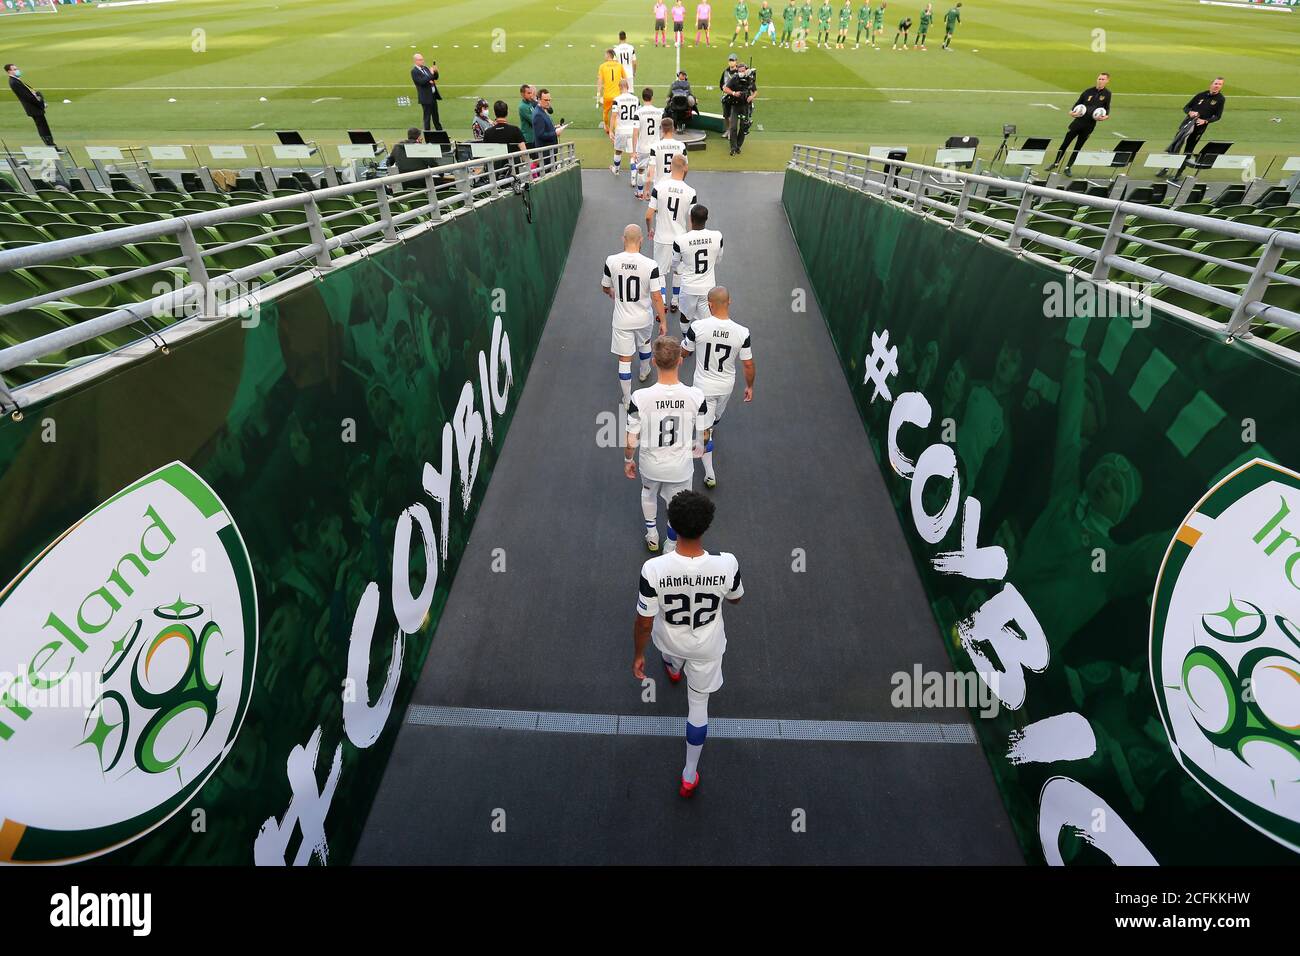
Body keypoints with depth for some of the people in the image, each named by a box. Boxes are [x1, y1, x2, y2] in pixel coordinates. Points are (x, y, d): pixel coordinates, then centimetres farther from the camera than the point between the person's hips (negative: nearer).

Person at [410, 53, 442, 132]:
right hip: (426, 97, -7)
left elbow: (435, 78, 17)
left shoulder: (425, 68, 12)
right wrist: (431, 74, -21)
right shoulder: (414, 71, -10)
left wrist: (435, 72, -4)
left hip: (433, 95, 7)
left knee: (435, 116, 15)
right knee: (427, 117, -2)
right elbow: (422, 82, -23)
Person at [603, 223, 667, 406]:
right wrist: (663, 321, -4)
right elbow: (656, 297, -16)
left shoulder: (611, 261, -13)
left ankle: (627, 400, 18)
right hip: (644, 318, 1)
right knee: (644, 343, 33)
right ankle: (644, 372, 59)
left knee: (624, 360, 9)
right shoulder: (650, 265, -19)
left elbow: (605, 288, 3)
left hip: (622, 320, 0)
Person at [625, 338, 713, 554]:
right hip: (681, 467, 0)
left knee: (649, 494, 34)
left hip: (651, 465, 1)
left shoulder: (639, 397, -26)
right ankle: (670, 549, 48)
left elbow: (631, 440, -16)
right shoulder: (696, 396, -23)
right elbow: (704, 435, -7)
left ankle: (652, 536, 54)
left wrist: (628, 460, 5)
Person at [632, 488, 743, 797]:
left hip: (668, 641, 1)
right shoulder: (727, 564, -32)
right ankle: (690, 775, 40)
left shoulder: (654, 569, -36)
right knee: (698, 705, 23)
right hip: (707, 647, 0)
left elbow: (644, 623, -21)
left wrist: (638, 655, -2)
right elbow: (735, 599, -8)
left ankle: (673, 671, 75)